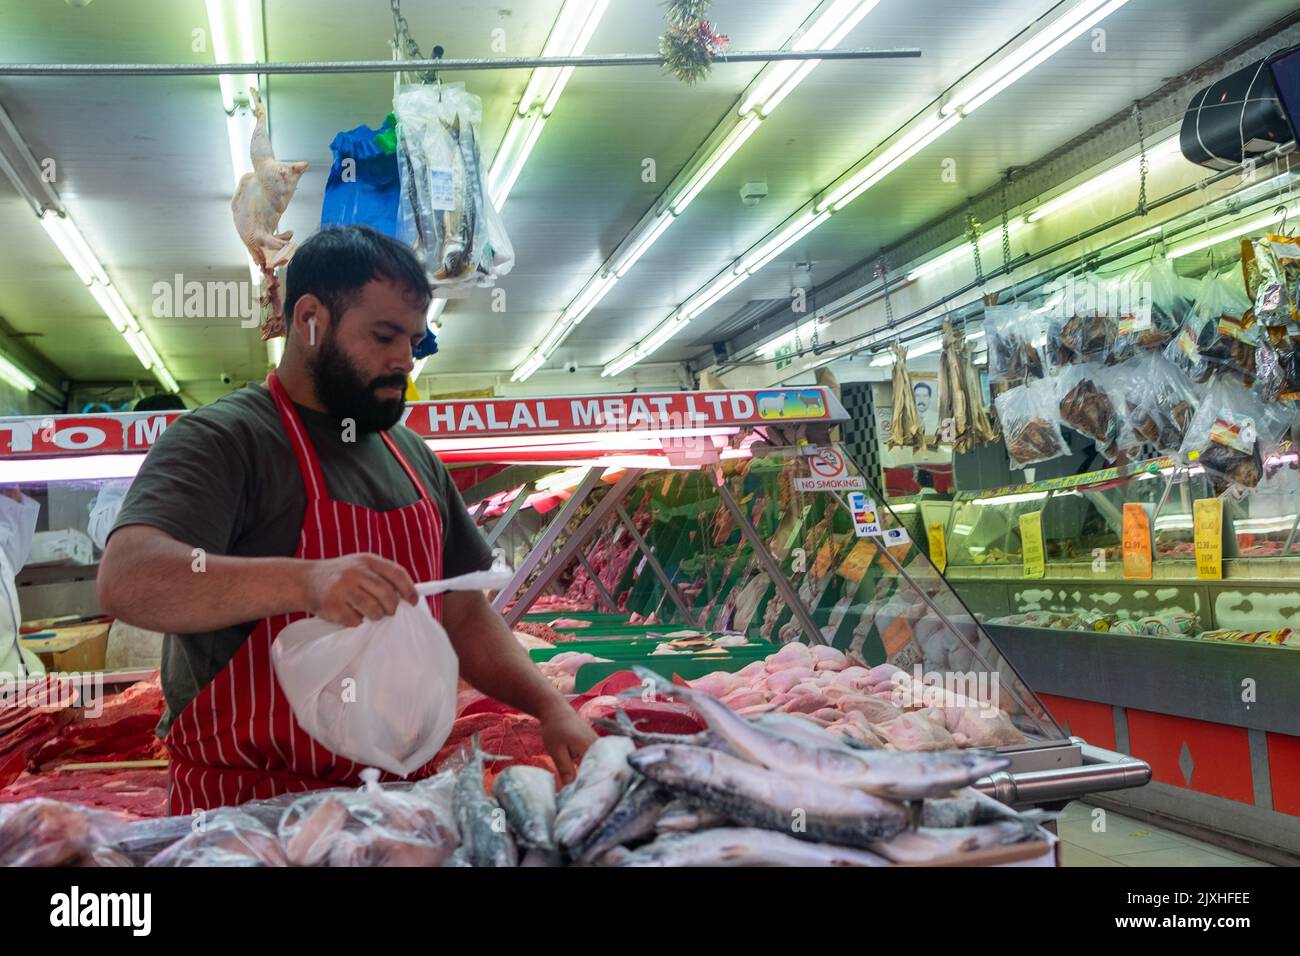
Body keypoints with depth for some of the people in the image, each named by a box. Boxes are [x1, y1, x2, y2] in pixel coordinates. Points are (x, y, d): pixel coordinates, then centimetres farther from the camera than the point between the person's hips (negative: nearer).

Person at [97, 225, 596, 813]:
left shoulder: (414, 457, 13)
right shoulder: (222, 440, -9)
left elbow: (463, 616, 16)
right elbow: (127, 579, -25)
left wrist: (549, 707, 0)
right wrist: (302, 582, -40)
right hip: (245, 802, -6)